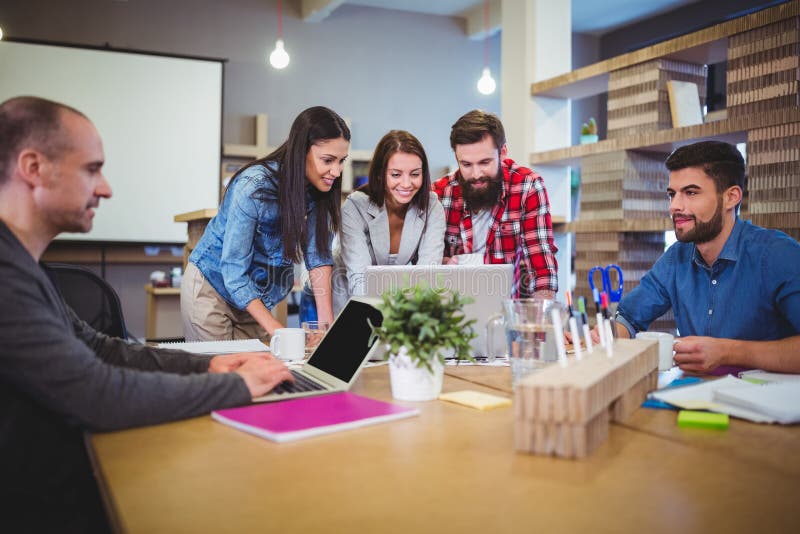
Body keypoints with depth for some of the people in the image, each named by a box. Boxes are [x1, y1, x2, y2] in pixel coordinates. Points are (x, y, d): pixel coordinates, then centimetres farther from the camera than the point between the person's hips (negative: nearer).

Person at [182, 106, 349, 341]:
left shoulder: (319, 190, -11)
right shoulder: (253, 187, -28)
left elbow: (318, 254, -10)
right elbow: (233, 273, -28)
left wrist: (326, 321, -21)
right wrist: (276, 331, -35)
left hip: (256, 297, 5)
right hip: (213, 288, -5)